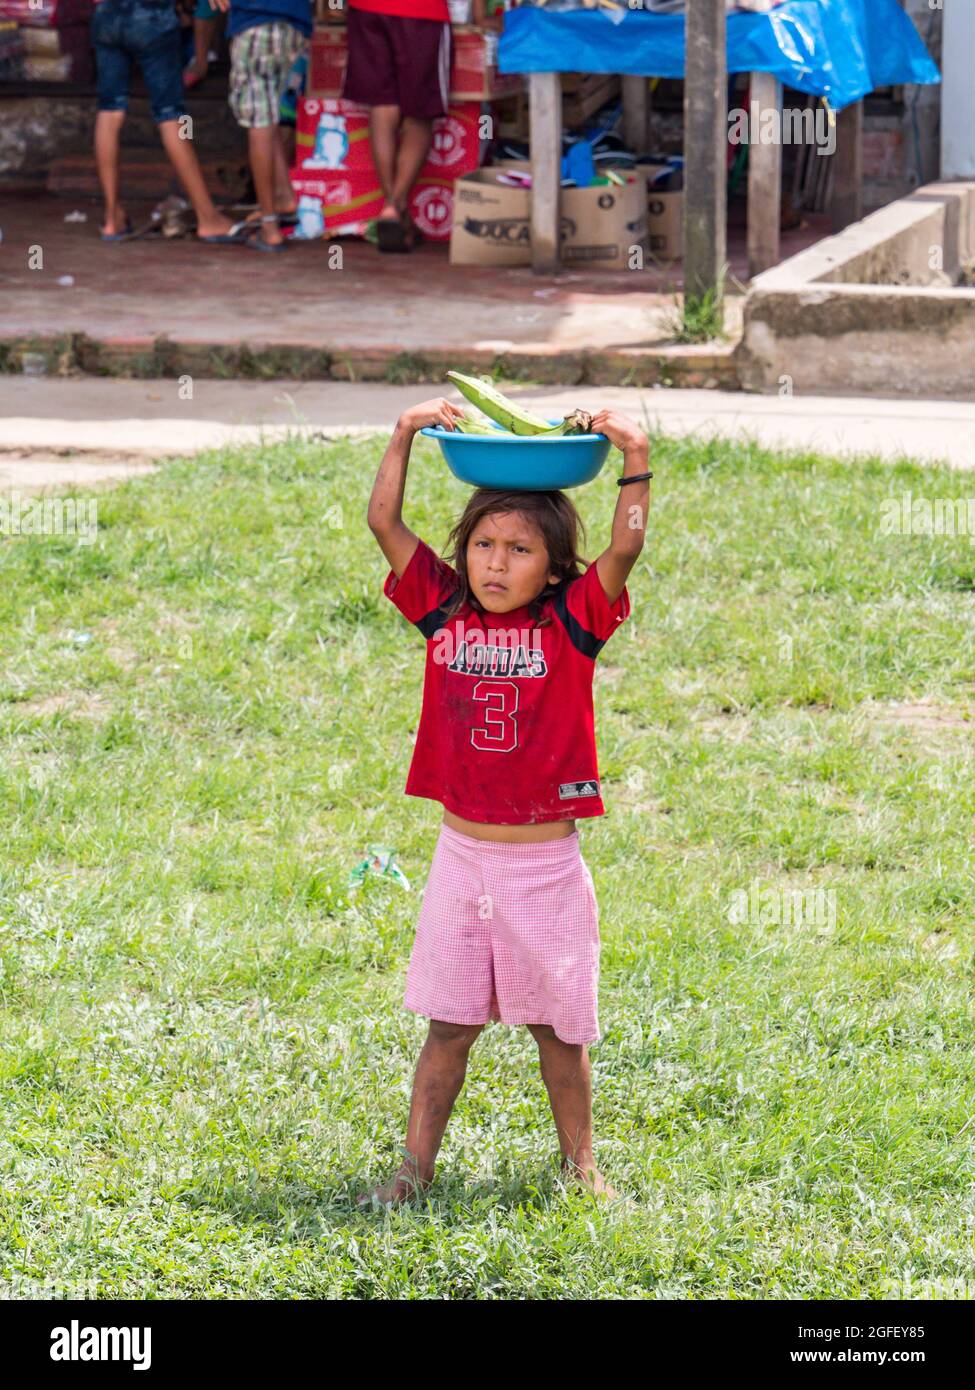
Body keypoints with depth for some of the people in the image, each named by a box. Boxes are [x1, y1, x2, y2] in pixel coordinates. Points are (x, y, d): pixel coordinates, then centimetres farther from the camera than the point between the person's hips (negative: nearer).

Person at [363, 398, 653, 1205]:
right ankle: (415, 1168, 12)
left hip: (547, 862, -2)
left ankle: (580, 1164, 23)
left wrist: (635, 463, -22)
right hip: (462, 856, 2)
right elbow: (385, 522, -2)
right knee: (448, 1023, 6)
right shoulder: (444, 612, 1)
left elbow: (625, 549, -18)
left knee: (558, 1024, 9)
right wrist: (406, 436, -8)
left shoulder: (571, 625, -5)